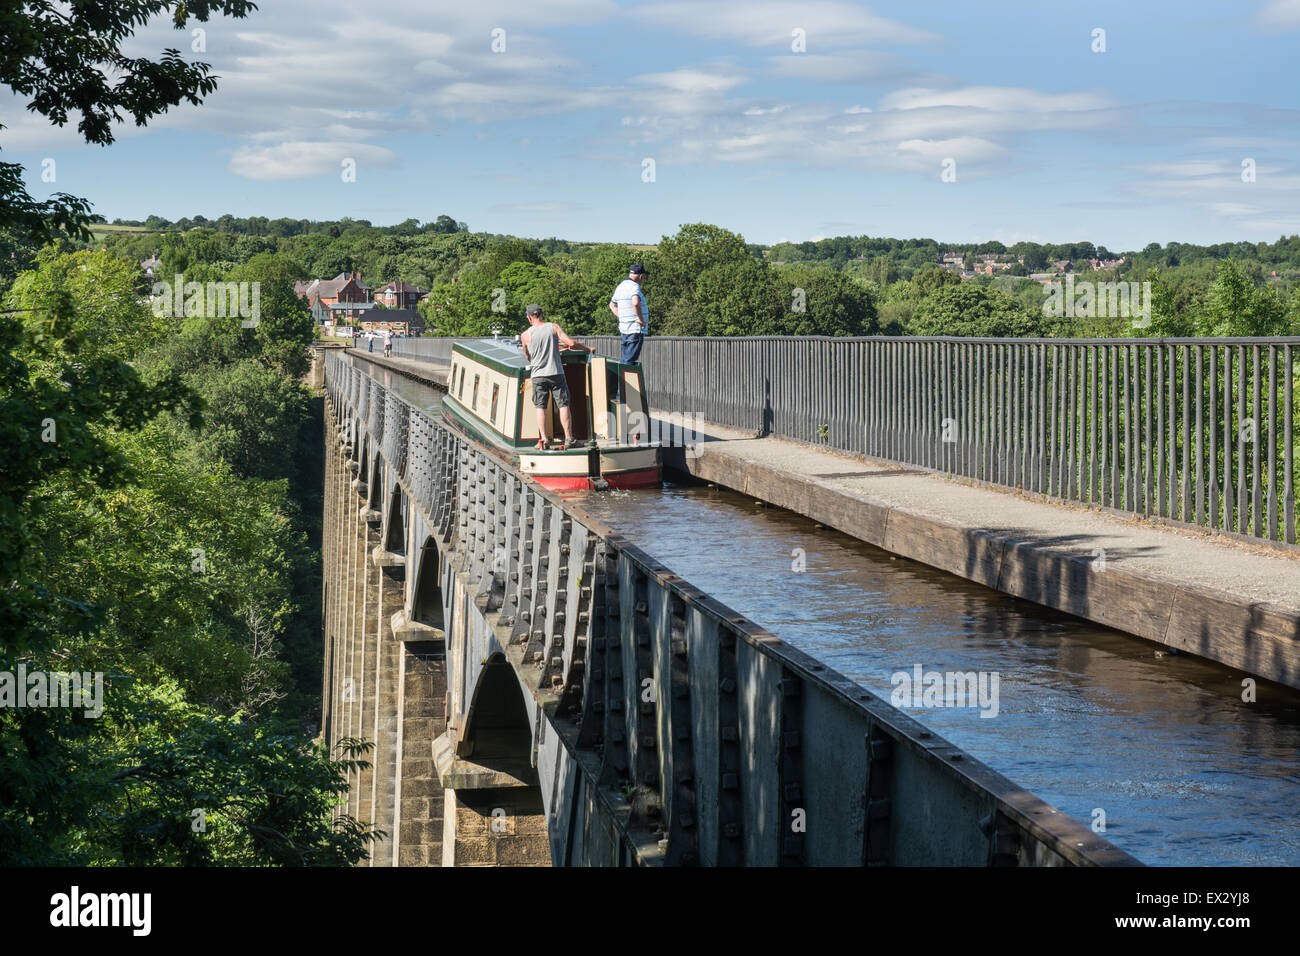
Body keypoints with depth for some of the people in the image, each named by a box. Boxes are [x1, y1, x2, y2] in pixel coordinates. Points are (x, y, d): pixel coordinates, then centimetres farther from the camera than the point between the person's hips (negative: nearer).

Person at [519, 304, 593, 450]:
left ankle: (543, 440, -1)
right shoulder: (553, 327, -2)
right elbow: (571, 343, -9)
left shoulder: (526, 335, -2)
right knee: (563, 405, 5)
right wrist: (588, 348, 6)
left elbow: (527, 357, 11)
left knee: (540, 407, 6)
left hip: (538, 375, 0)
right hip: (556, 372, 0)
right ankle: (568, 438, 3)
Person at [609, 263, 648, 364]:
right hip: (636, 329, -9)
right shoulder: (634, 286, -14)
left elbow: (612, 305, 28)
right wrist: (641, 320, -19)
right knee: (630, 360, -10)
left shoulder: (621, 286, 15)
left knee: (625, 359, 14)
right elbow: (636, 303, -32)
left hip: (623, 328, 9)